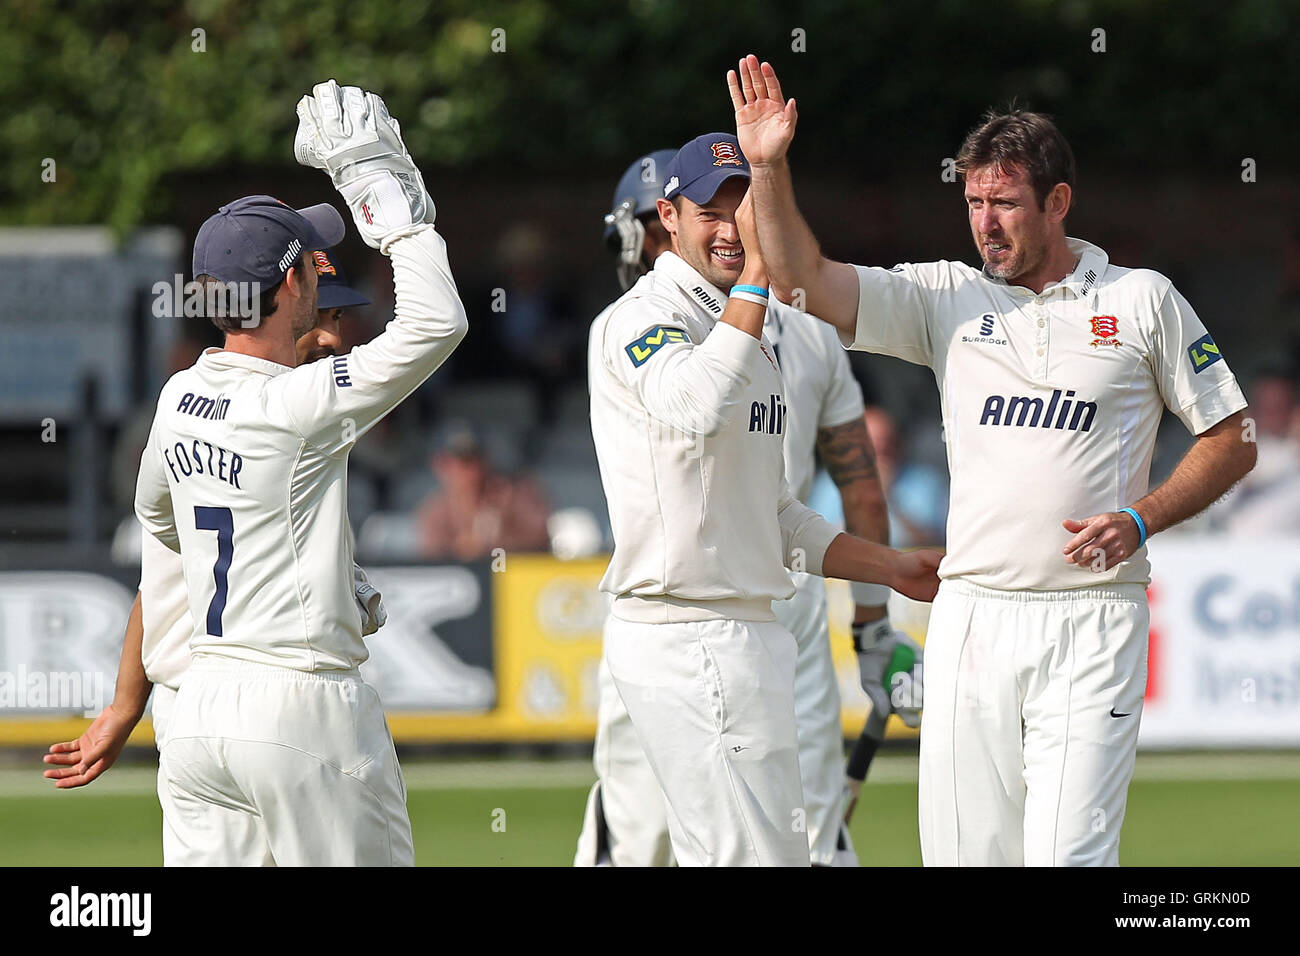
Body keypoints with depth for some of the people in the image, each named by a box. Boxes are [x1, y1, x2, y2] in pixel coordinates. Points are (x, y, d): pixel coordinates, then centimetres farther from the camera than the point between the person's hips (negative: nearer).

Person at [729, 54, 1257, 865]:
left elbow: (1233, 440, 7)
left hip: (1092, 615, -3)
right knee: (965, 850, 1)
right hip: (973, 614, 3)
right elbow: (807, 281, 1)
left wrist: (1142, 519, -7)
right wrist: (770, 168, -12)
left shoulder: (1142, 300, 5)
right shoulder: (949, 299, 10)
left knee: (1065, 855, -14)